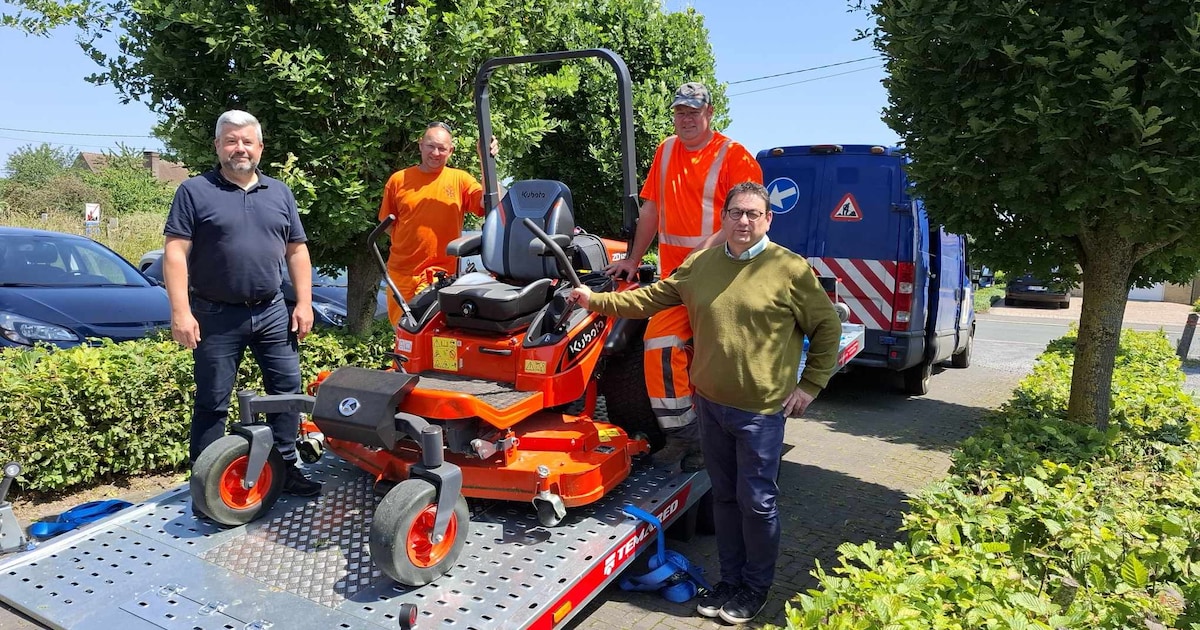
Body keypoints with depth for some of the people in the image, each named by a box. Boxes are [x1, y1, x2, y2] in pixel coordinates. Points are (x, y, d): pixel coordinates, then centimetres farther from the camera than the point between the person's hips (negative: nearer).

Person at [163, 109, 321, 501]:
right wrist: (181, 311, -16)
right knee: (212, 403, 6)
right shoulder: (195, 192, -2)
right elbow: (175, 253, -7)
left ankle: (285, 469, 20)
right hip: (215, 316, -3)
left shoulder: (280, 193, 11)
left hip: (272, 312, 4)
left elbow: (296, 251, 11)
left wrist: (304, 303, 3)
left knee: (287, 390, 6)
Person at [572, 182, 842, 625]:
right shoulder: (700, 264, 4)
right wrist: (597, 301, 3)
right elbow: (650, 299, 9)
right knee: (724, 496, 16)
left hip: (761, 409, -4)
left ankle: (756, 585, 26)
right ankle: (730, 579, 32)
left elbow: (827, 328, -1)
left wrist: (810, 385, -4)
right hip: (710, 403, 5)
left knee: (756, 501, 4)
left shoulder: (791, 269, -9)